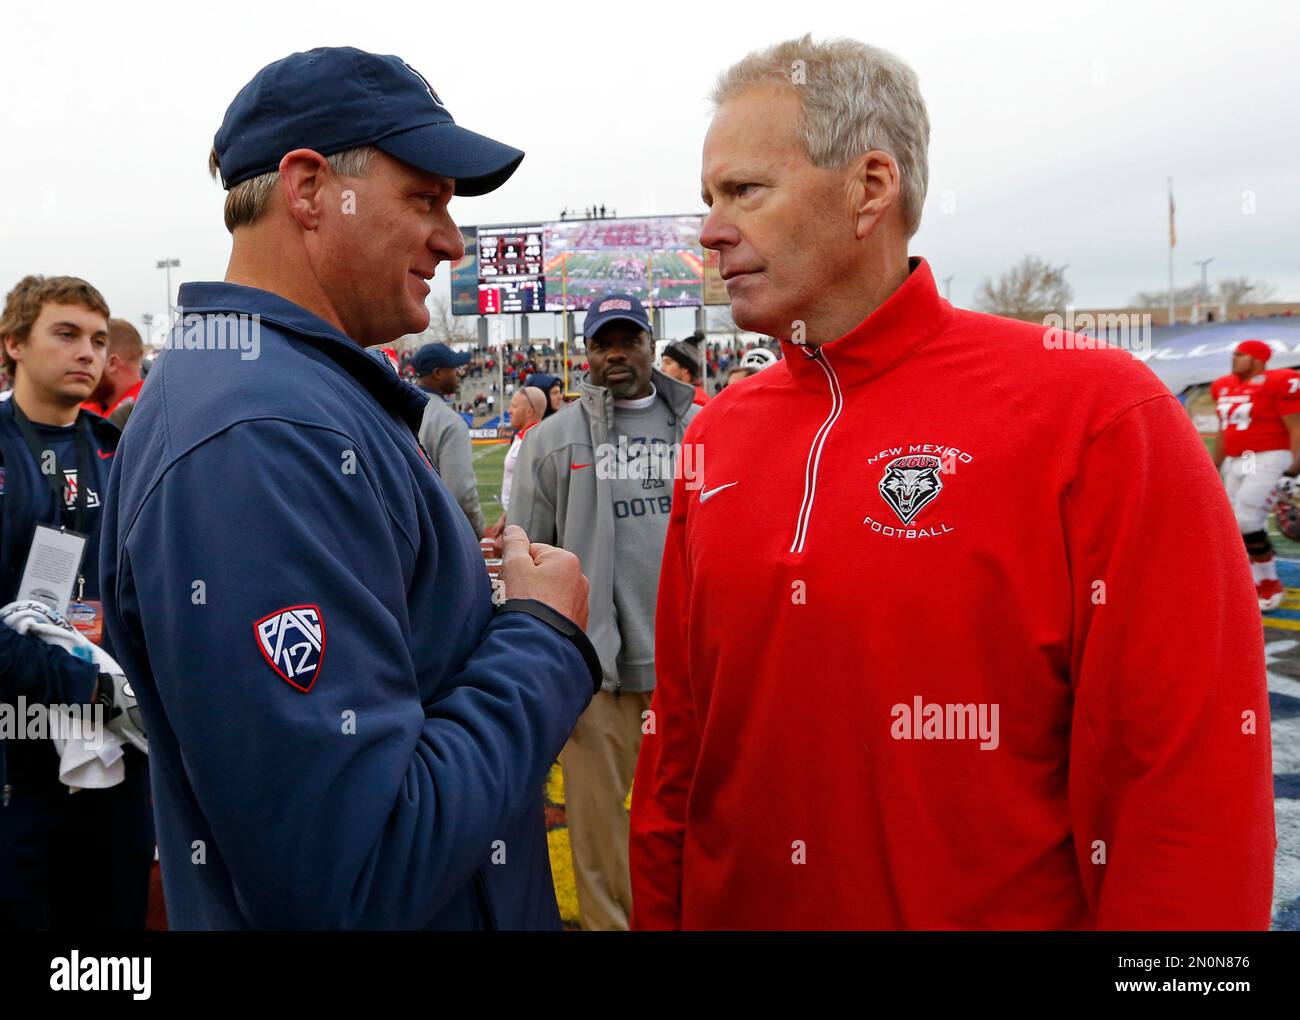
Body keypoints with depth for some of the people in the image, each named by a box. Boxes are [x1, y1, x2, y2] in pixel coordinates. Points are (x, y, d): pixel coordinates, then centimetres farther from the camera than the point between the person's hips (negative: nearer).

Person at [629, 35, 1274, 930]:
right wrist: (654, 910, 6)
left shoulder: (1091, 412, -16)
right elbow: (679, 725, 5)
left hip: (1009, 907, -4)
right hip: (728, 907, 5)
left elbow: (1188, 778, -16)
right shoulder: (715, 436, 0)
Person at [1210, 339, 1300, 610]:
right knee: (1242, 527, 6)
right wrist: (1213, 471, 23)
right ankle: (1262, 587, 18)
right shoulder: (1225, 387, 12)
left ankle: (1271, 585, 1)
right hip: (1236, 463, 8)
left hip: (1269, 461, -8)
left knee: (1246, 521, -15)